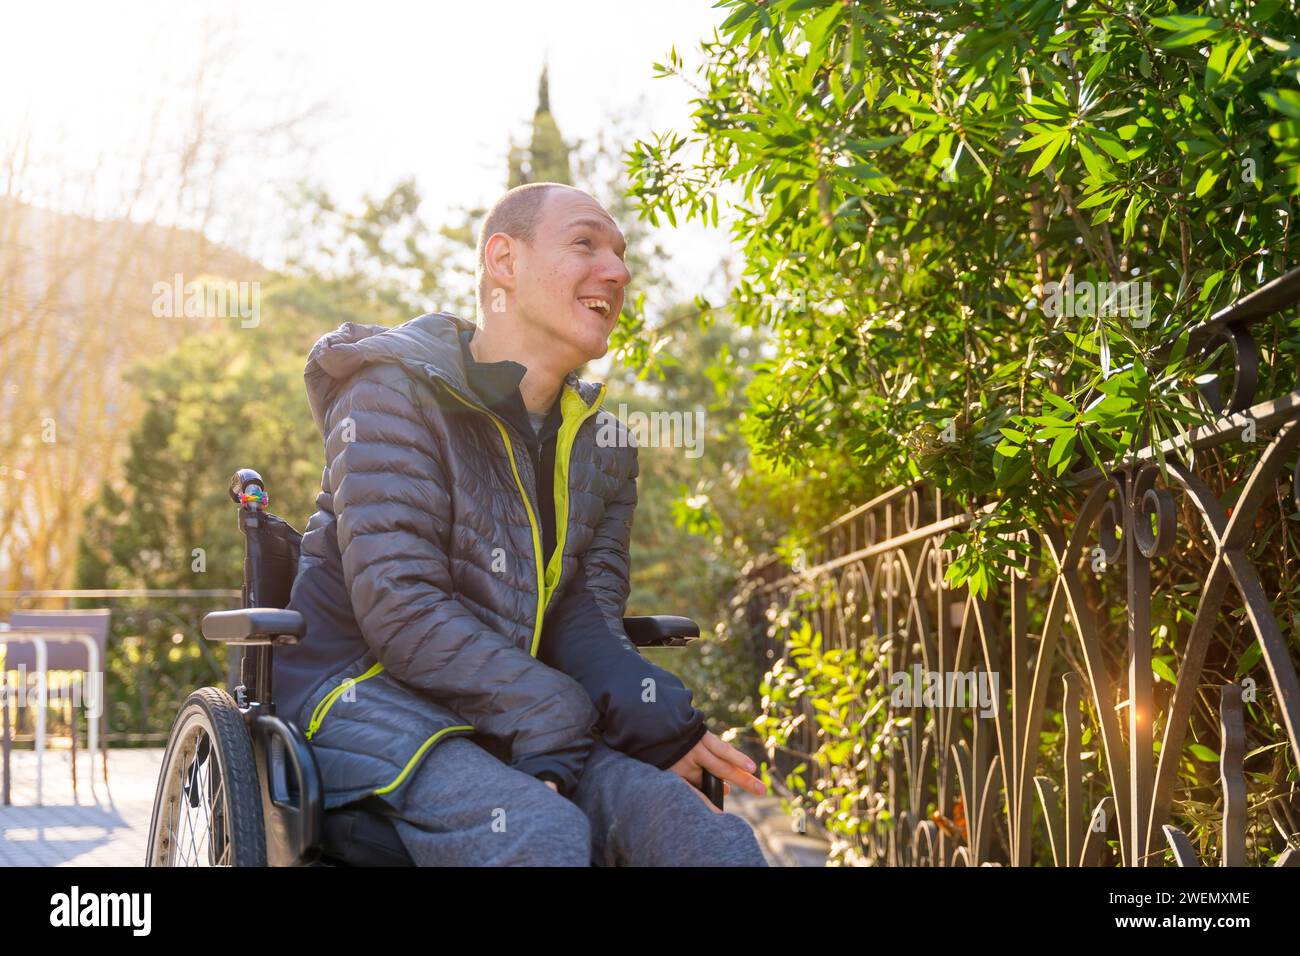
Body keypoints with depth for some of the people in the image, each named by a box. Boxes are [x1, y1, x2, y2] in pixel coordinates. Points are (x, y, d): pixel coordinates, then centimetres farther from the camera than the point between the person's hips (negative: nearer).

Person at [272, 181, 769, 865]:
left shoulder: (599, 444, 15)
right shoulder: (396, 394, -7)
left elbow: (585, 617, 5)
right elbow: (401, 612, -17)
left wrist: (659, 720, -17)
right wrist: (555, 718, -23)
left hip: (528, 724, 6)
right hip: (369, 698, -5)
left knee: (717, 839, -20)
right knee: (545, 834, -34)